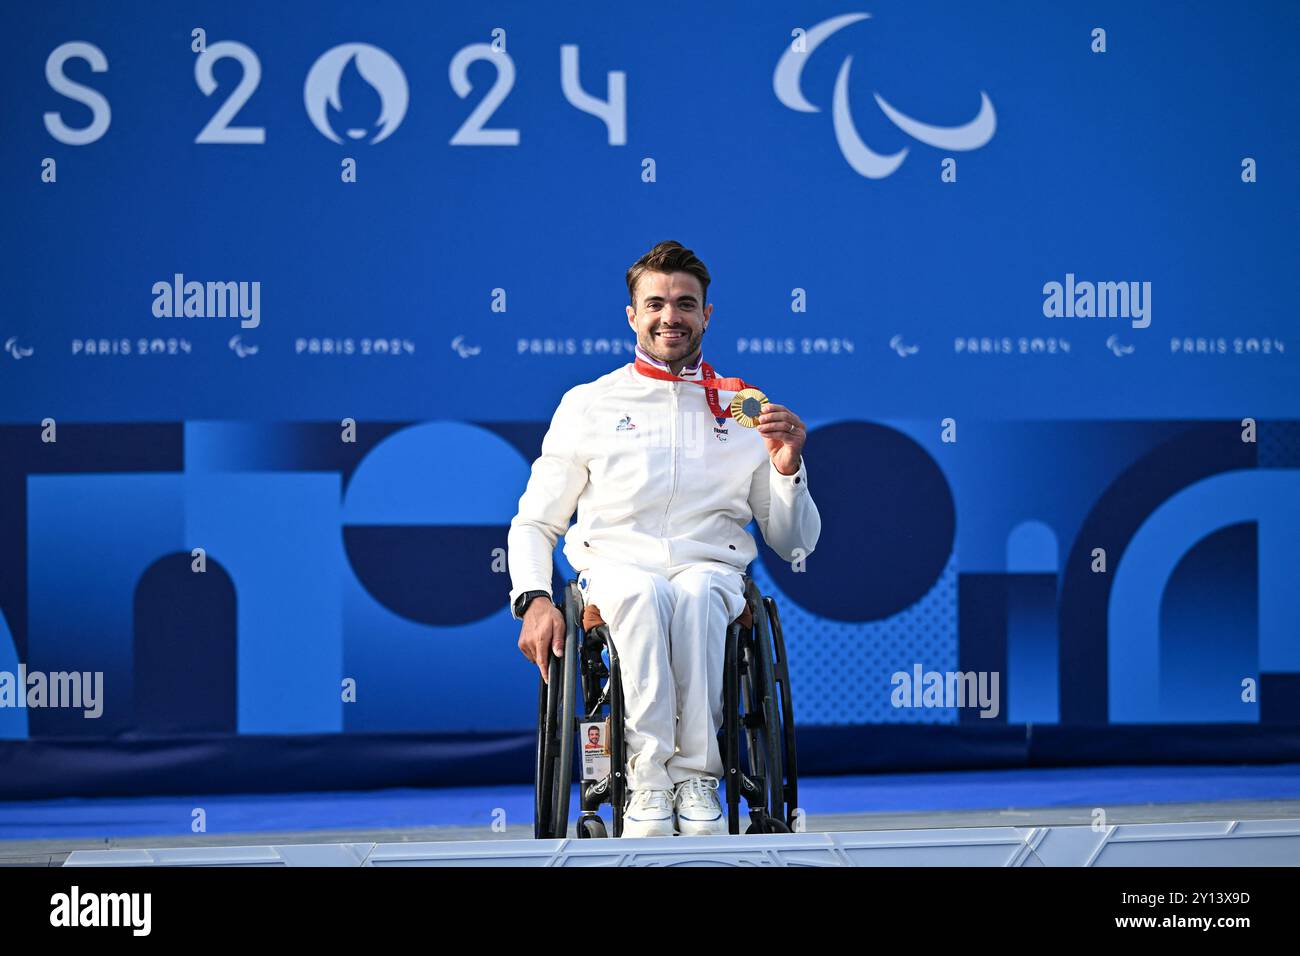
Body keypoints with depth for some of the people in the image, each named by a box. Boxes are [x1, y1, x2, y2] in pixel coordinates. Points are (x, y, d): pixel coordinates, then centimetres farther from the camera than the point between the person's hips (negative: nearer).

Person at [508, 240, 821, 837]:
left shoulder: (744, 412, 17)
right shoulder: (588, 403, 16)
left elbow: (795, 544, 18)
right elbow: (534, 523, 15)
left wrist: (788, 468, -1)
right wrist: (534, 601, -4)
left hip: (711, 570, 0)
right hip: (614, 567, 0)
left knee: (696, 593, -38)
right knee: (645, 593, -38)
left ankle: (695, 776, -36)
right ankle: (649, 783, -39)